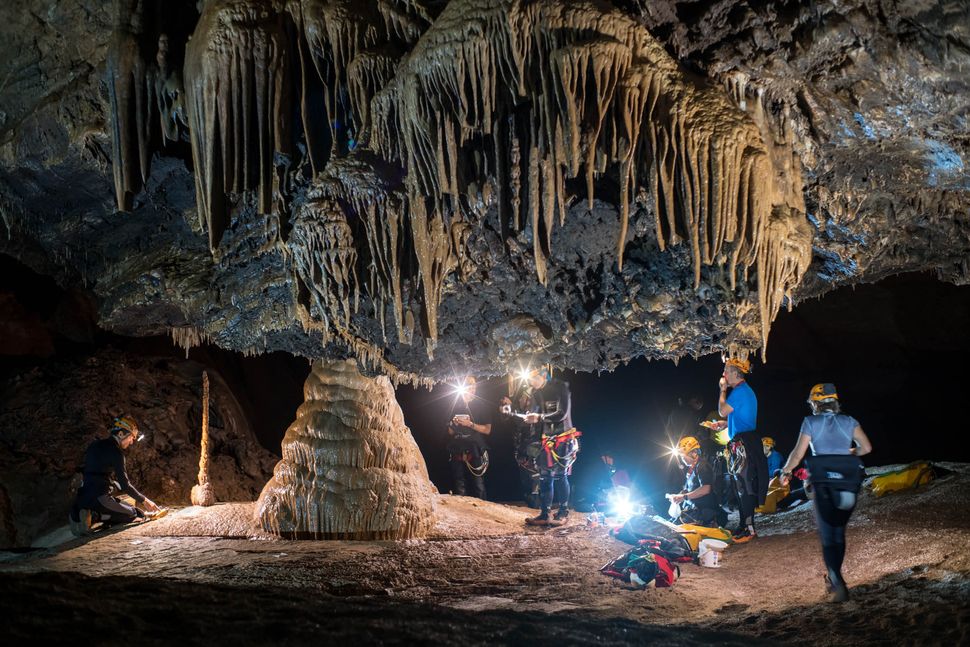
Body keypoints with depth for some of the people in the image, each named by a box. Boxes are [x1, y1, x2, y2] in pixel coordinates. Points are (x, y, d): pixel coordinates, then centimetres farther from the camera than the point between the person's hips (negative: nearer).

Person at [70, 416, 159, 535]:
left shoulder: (95, 445, 17)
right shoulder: (115, 452, -9)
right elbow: (125, 484, -10)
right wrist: (144, 500, 4)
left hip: (83, 497, 9)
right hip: (100, 498, -8)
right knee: (139, 516, -2)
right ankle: (95, 517, -15)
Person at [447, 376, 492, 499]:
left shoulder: (482, 405, 4)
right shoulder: (456, 405, 15)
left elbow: (487, 430, -2)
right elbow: (450, 432, 19)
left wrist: (470, 424, -13)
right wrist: (453, 424, -3)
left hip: (475, 451, -4)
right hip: (457, 451, 4)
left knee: (478, 485, -7)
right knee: (459, 487, 6)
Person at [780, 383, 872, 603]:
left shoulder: (810, 423, 3)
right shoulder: (849, 422, 9)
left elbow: (798, 453, -2)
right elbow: (866, 447, -1)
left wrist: (786, 471, 15)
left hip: (823, 483, -3)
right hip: (848, 484, 3)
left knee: (827, 534, -1)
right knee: (839, 531, 17)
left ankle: (837, 580, -19)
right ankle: (834, 578, 26)